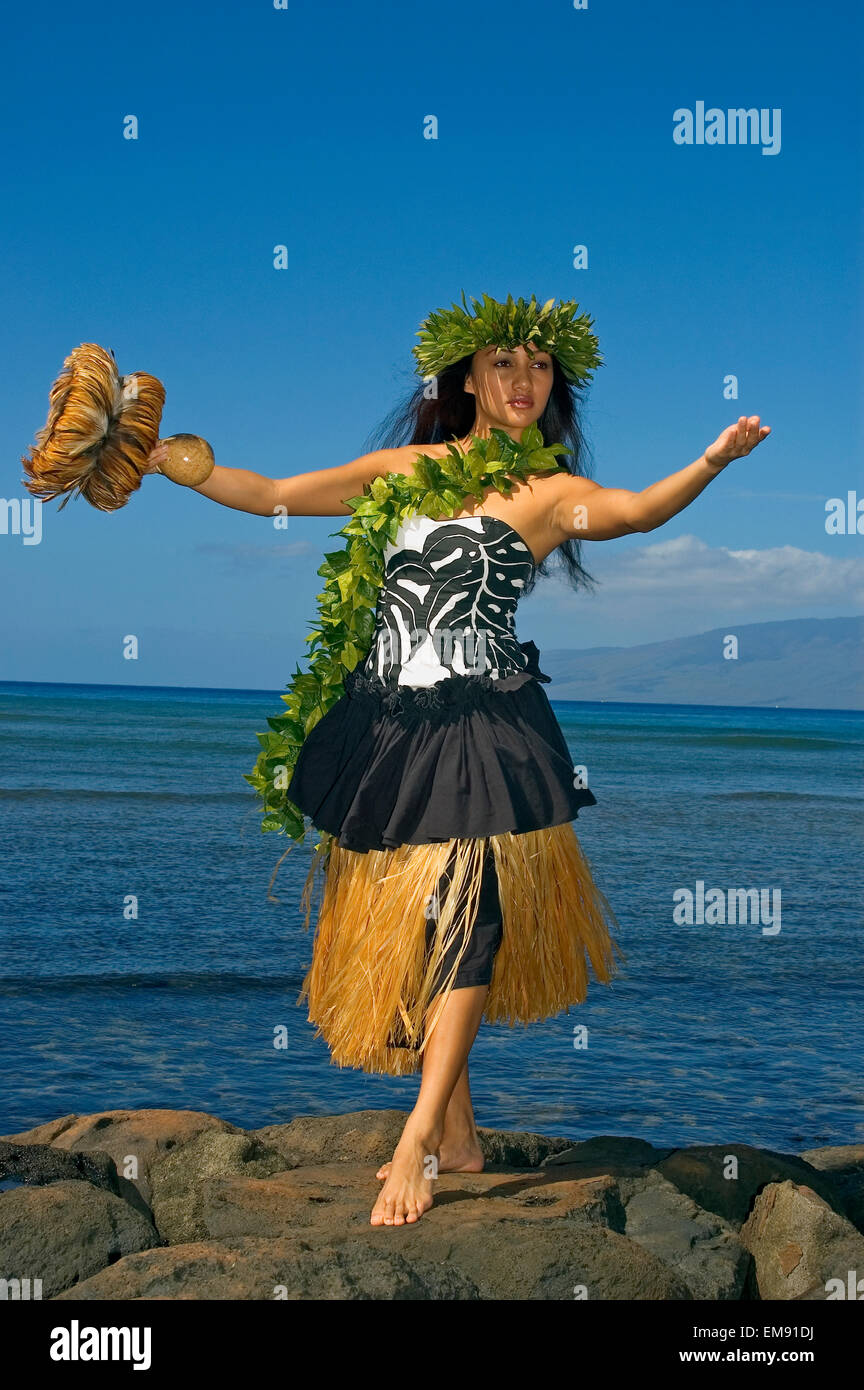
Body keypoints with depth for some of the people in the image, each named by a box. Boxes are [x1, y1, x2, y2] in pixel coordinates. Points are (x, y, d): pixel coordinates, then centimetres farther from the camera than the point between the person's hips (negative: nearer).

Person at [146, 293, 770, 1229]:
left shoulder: (551, 492, 0)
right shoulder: (405, 468, 11)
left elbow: (639, 511, -21)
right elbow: (270, 496, 15)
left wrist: (712, 461, -40)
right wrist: (157, 457, 10)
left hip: (481, 731, -4)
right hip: (384, 726, 4)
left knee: (459, 920, -9)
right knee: (402, 929, 9)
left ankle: (418, 1140, -2)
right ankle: (458, 1140, 21)